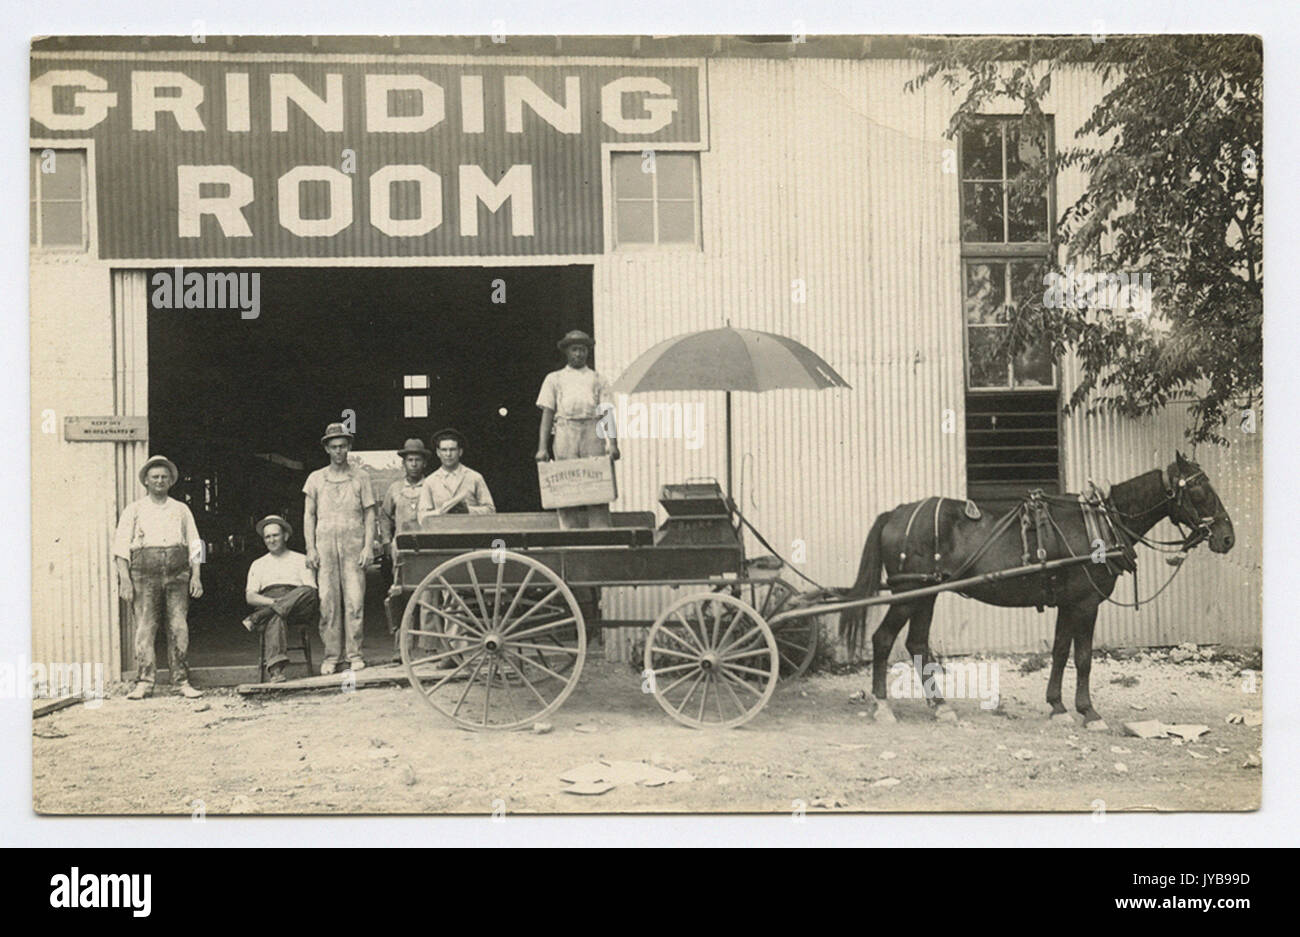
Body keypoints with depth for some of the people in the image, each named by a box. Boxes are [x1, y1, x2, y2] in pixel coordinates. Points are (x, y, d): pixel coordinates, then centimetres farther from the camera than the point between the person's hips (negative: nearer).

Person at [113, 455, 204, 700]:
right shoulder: (134, 510, 11)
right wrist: (124, 578, -7)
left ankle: (183, 682, -1)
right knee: (144, 628, -6)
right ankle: (144, 682, -4)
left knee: (179, 628, -4)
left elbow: (194, 545, 15)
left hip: (177, 573, 1)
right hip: (144, 574, -1)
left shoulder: (181, 510, 17)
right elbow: (121, 547, 4)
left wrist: (196, 576, 3)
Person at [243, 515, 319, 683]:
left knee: (307, 593, -36)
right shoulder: (258, 564, 26)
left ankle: (257, 618, -36)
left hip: (297, 609, 0)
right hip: (267, 605, 0)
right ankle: (275, 669, -54)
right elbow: (250, 597, 11)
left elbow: (312, 590, 7)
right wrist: (273, 601, -11)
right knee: (275, 617, -39)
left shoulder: (301, 560, 22)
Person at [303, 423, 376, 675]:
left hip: (353, 543, -1)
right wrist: (310, 548, 3)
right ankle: (331, 656, 3)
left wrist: (368, 546, -3)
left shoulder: (360, 477, 8)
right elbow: (309, 515, 12)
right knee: (328, 602, -2)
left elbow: (369, 514, 7)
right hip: (325, 543, 1)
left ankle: (354, 654, 0)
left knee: (355, 600, -6)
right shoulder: (315, 479, 12)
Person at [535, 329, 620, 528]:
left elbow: (607, 413, 10)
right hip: (565, 432, 0)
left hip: (592, 432, 0)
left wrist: (613, 443, -4)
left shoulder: (598, 380, 19)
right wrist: (542, 448, 0)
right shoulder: (554, 379, 18)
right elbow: (547, 414, 11)